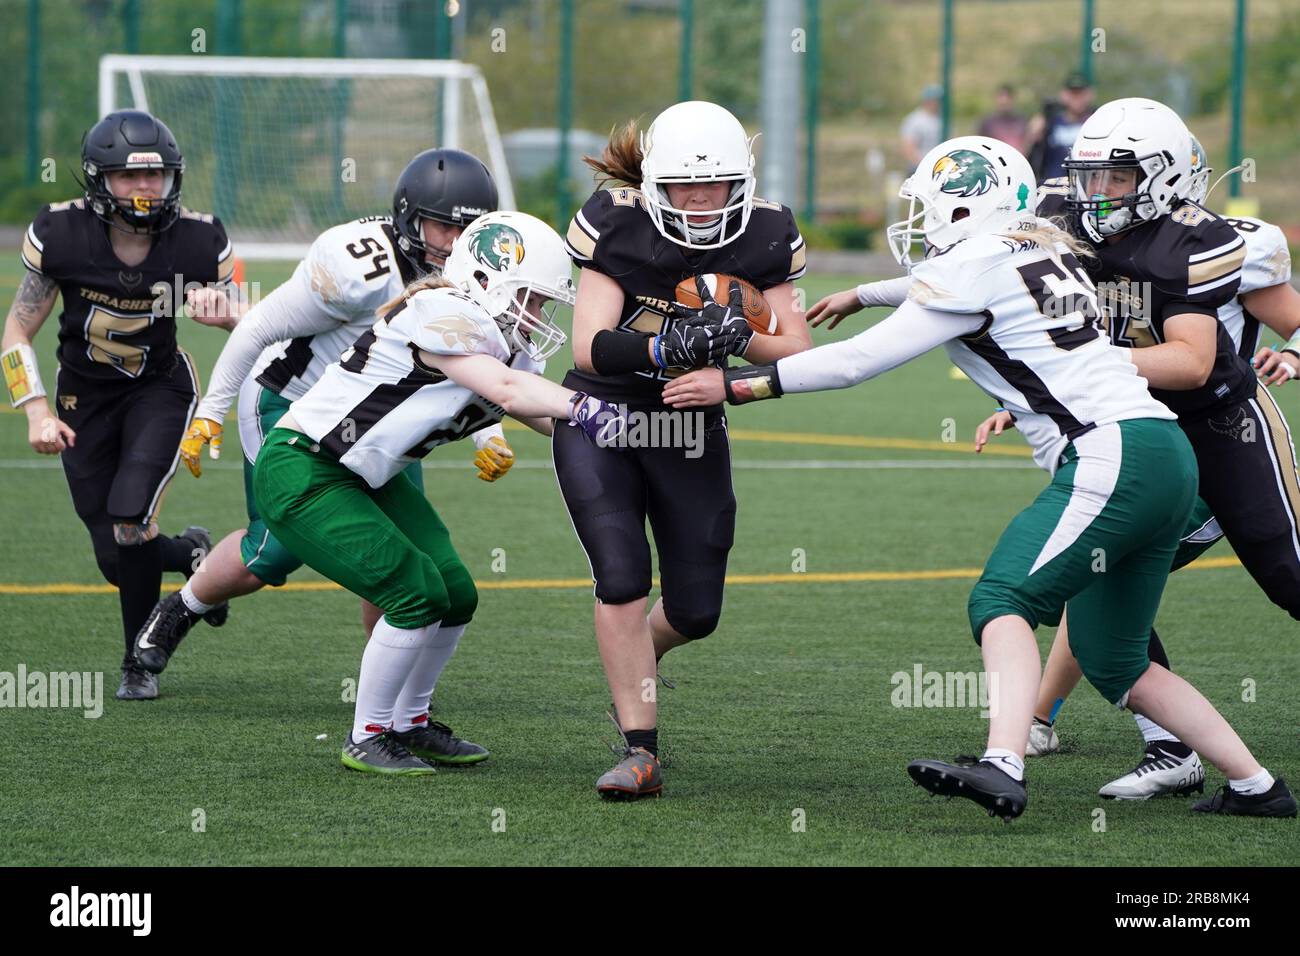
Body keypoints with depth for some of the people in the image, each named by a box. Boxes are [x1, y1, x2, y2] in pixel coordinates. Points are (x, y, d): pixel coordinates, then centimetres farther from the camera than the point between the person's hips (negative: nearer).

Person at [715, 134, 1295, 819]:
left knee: (1002, 602, -17)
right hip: (1167, 454, 9)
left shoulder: (972, 267, -5)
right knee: (1112, 662, 15)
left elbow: (860, 360, -4)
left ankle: (1002, 768, -37)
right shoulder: (1045, 250, 19)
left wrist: (745, 384, 1)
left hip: (1115, 454, -9)